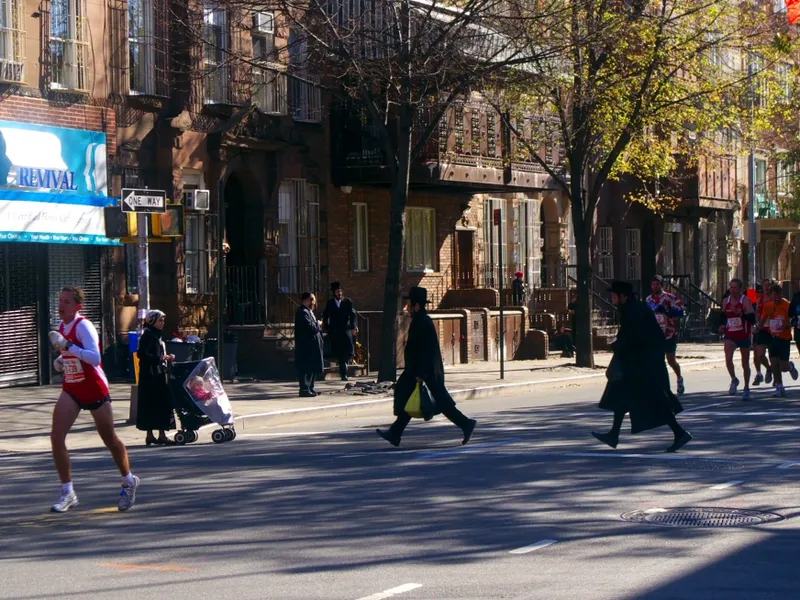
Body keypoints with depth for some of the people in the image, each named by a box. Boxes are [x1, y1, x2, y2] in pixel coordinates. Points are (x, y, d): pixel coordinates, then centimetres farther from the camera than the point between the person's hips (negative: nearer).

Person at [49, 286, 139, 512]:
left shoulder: (83, 326, -18)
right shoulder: (62, 326, 5)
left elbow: (94, 357, -31)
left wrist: (67, 345, -39)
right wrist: (60, 361, 2)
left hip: (94, 389, -6)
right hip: (71, 390, 6)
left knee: (109, 439, 9)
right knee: (56, 437, -12)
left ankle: (129, 481, 33)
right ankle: (67, 492, -5)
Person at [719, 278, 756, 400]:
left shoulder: (745, 301, -10)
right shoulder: (726, 301, 5)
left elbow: (752, 318, -20)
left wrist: (740, 313, -34)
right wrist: (723, 325, 5)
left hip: (744, 335, -3)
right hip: (730, 336, 3)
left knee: (745, 363, 9)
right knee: (728, 358, -21)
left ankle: (746, 388, 24)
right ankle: (734, 380, 3)